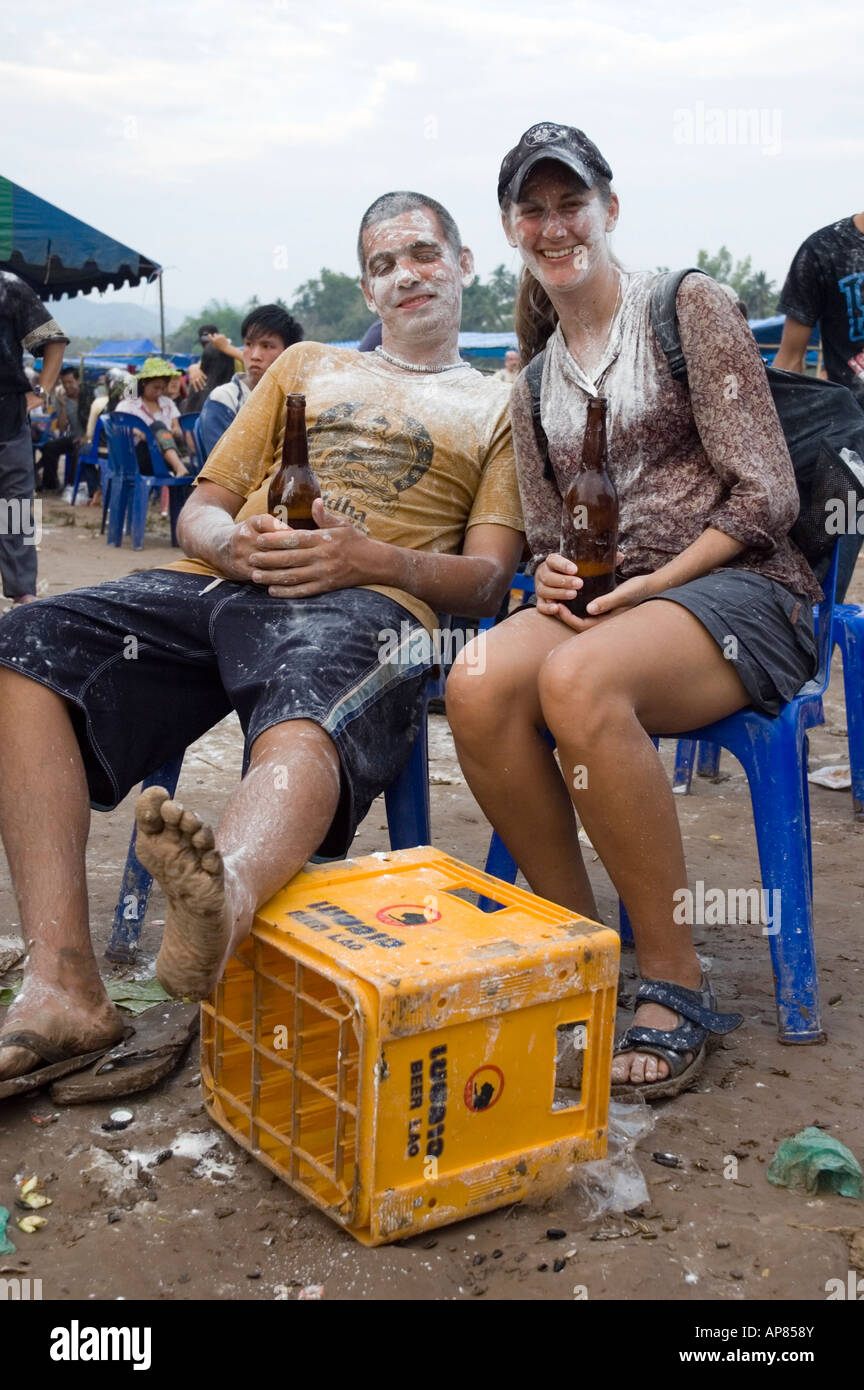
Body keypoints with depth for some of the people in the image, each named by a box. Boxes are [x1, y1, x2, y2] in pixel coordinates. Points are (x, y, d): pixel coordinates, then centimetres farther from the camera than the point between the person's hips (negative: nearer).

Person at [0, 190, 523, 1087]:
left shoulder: (495, 409, 23)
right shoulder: (306, 365, 32)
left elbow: (486, 577, 9)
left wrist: (367, 559, -11)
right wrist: (234, 542, -1)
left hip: (363, 602, -3)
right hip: (215, 583, 4)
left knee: (306, 730, -40)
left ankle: (220, 903, -72)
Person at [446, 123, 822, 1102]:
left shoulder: (690, 308, 1)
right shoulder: (534, 387, 18)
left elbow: (765, 495, -7)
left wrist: (650, 584, -16)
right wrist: (554, 578, -4)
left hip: (737, 591, -5)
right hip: (605, 604, 5)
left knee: (577, 680, -37)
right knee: (476, 685, -28)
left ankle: (674, 983, -23)